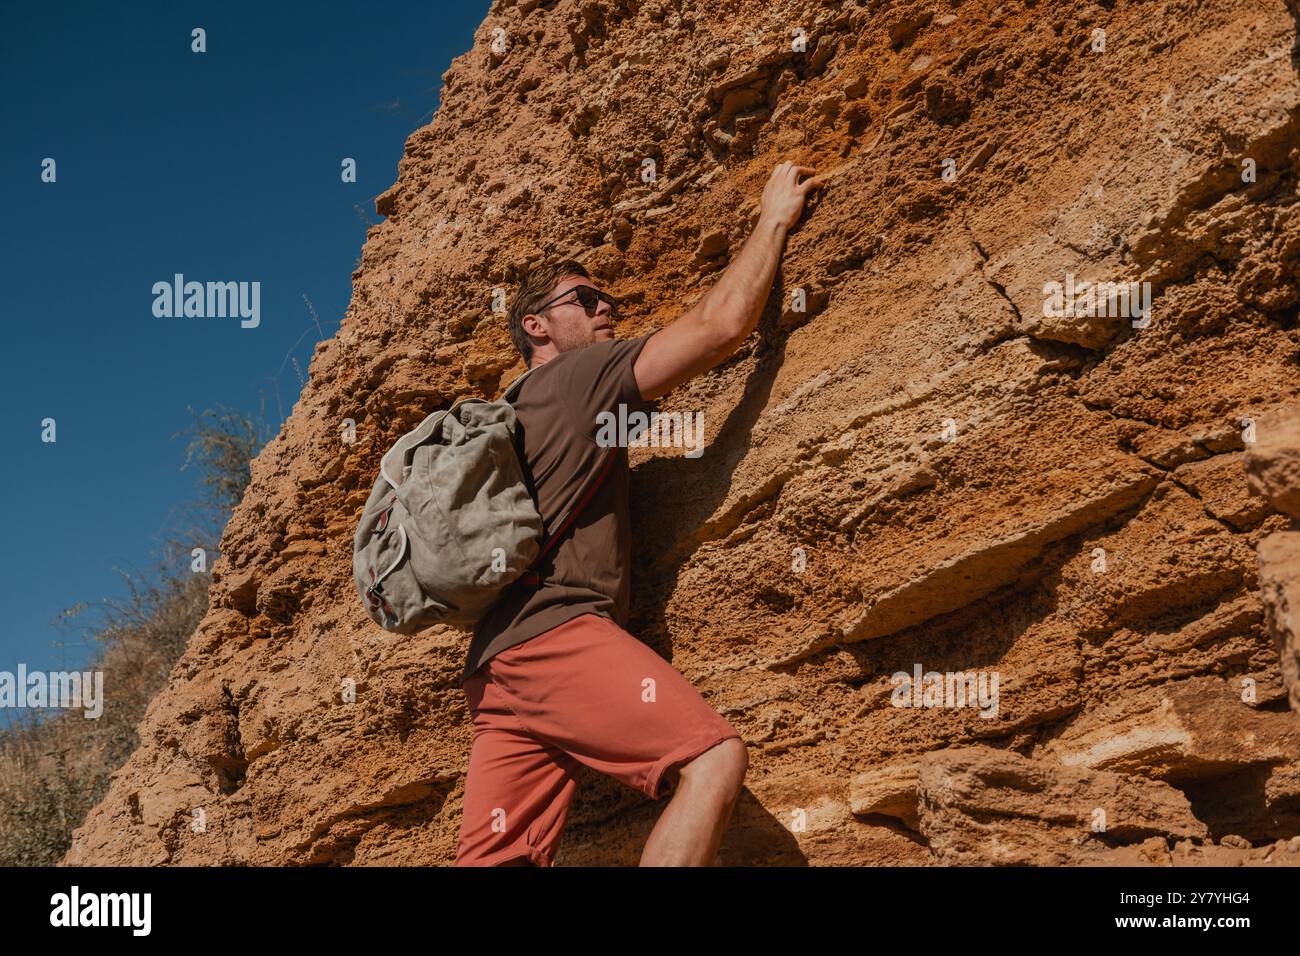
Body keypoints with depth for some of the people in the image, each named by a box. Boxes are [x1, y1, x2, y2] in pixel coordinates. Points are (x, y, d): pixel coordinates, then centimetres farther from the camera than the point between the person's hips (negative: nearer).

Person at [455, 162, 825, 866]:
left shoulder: (511, 416, 30)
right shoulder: (581, 374, 5)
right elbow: (722, 324, -1)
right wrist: (774, 219, 13)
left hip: (493, 662, 9)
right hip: (555, 630, -9)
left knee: (496, 859, -2)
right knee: (713, 757, -21)